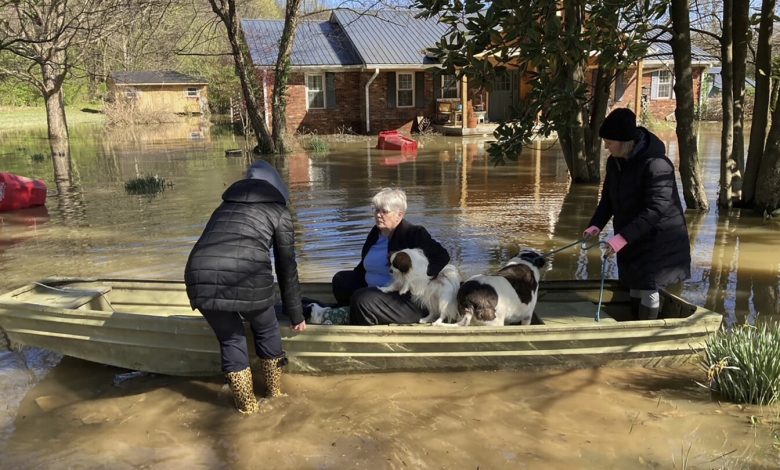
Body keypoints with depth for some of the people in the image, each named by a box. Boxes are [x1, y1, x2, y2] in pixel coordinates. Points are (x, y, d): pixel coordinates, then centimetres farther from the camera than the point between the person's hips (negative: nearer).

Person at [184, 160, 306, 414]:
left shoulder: (224, 207, 32)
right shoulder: (278, 211, 21)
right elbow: (286, 266, 21)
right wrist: (296, 314, 30)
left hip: (200, 277, 3)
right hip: (247, 277, -3)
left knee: (230, 338, 25)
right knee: (266, 330, 26)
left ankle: (246, 403, 32)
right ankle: (273, 390, 40)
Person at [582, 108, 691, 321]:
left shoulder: (656, 164, -25)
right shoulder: (614, 162, 0)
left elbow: (656, 210, -29)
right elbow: (608, 198, 7)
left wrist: (623, 237, -34)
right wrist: (596, 225, -10)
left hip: (658, 240, -7)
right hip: (632, 239, 7)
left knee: (648, 290, -3)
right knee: (635, 288, 14)